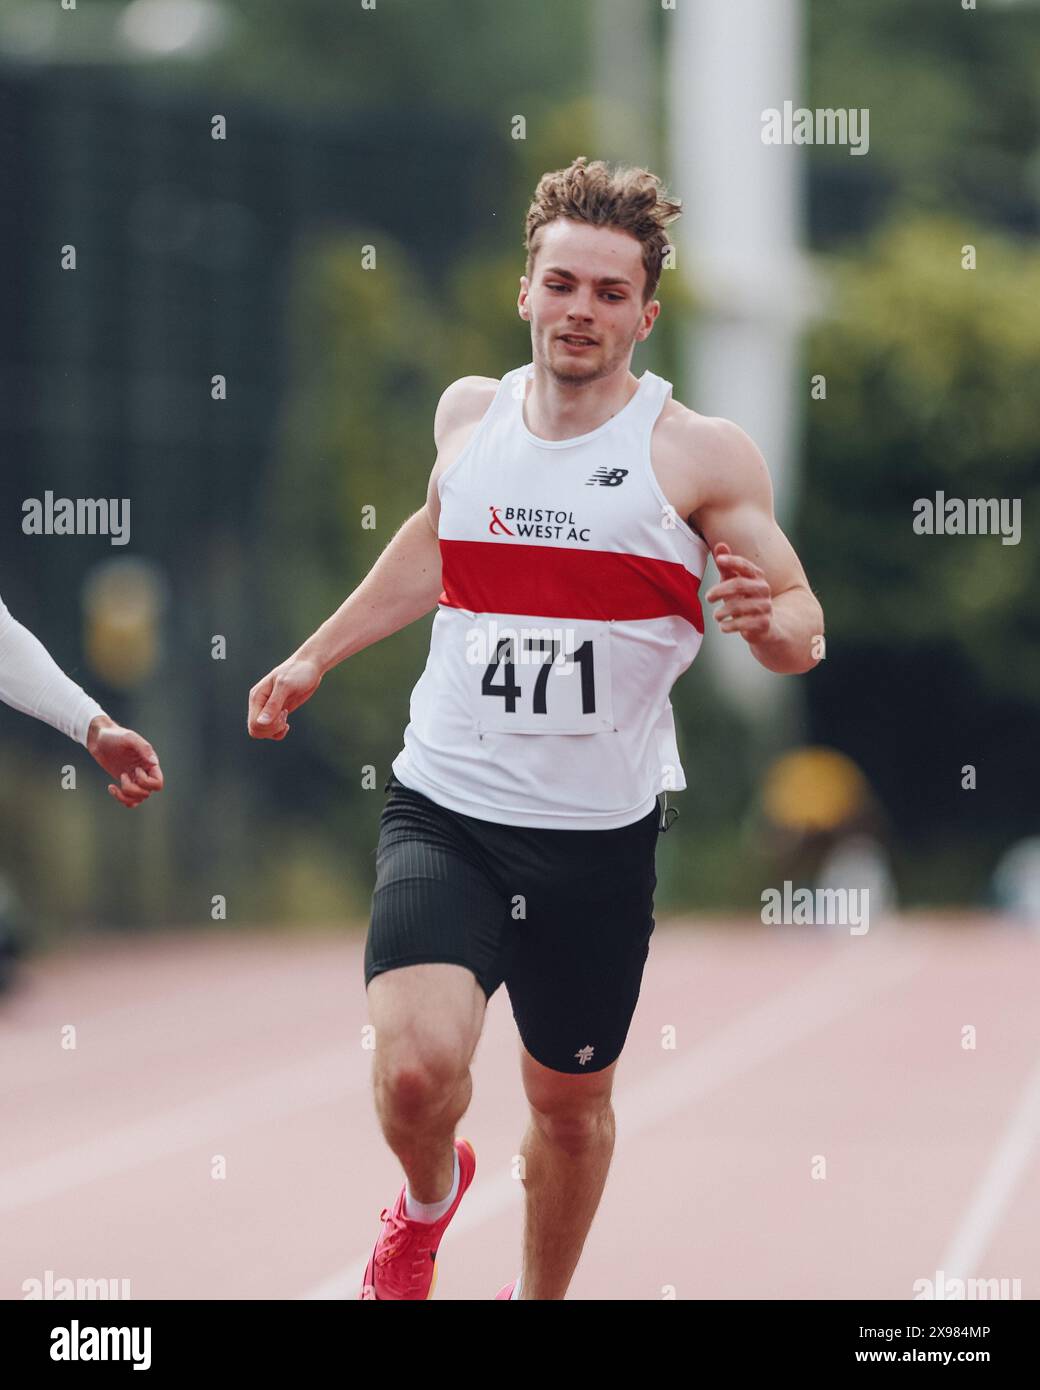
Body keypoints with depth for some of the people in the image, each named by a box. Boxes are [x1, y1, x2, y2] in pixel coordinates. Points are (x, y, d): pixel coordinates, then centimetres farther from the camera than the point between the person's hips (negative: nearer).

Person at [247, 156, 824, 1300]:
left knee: (571, 1101, 14)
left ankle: (541, 1296, 42)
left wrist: (768, 619, -28)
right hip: (444, 811, 1)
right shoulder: (470, 412, 4)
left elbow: (800, 629, -5)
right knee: (418, 1064, -22)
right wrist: (314, 658, 31)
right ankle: (429, 1198, 14)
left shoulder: (701, 455, -7)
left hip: (601, 835, -1)